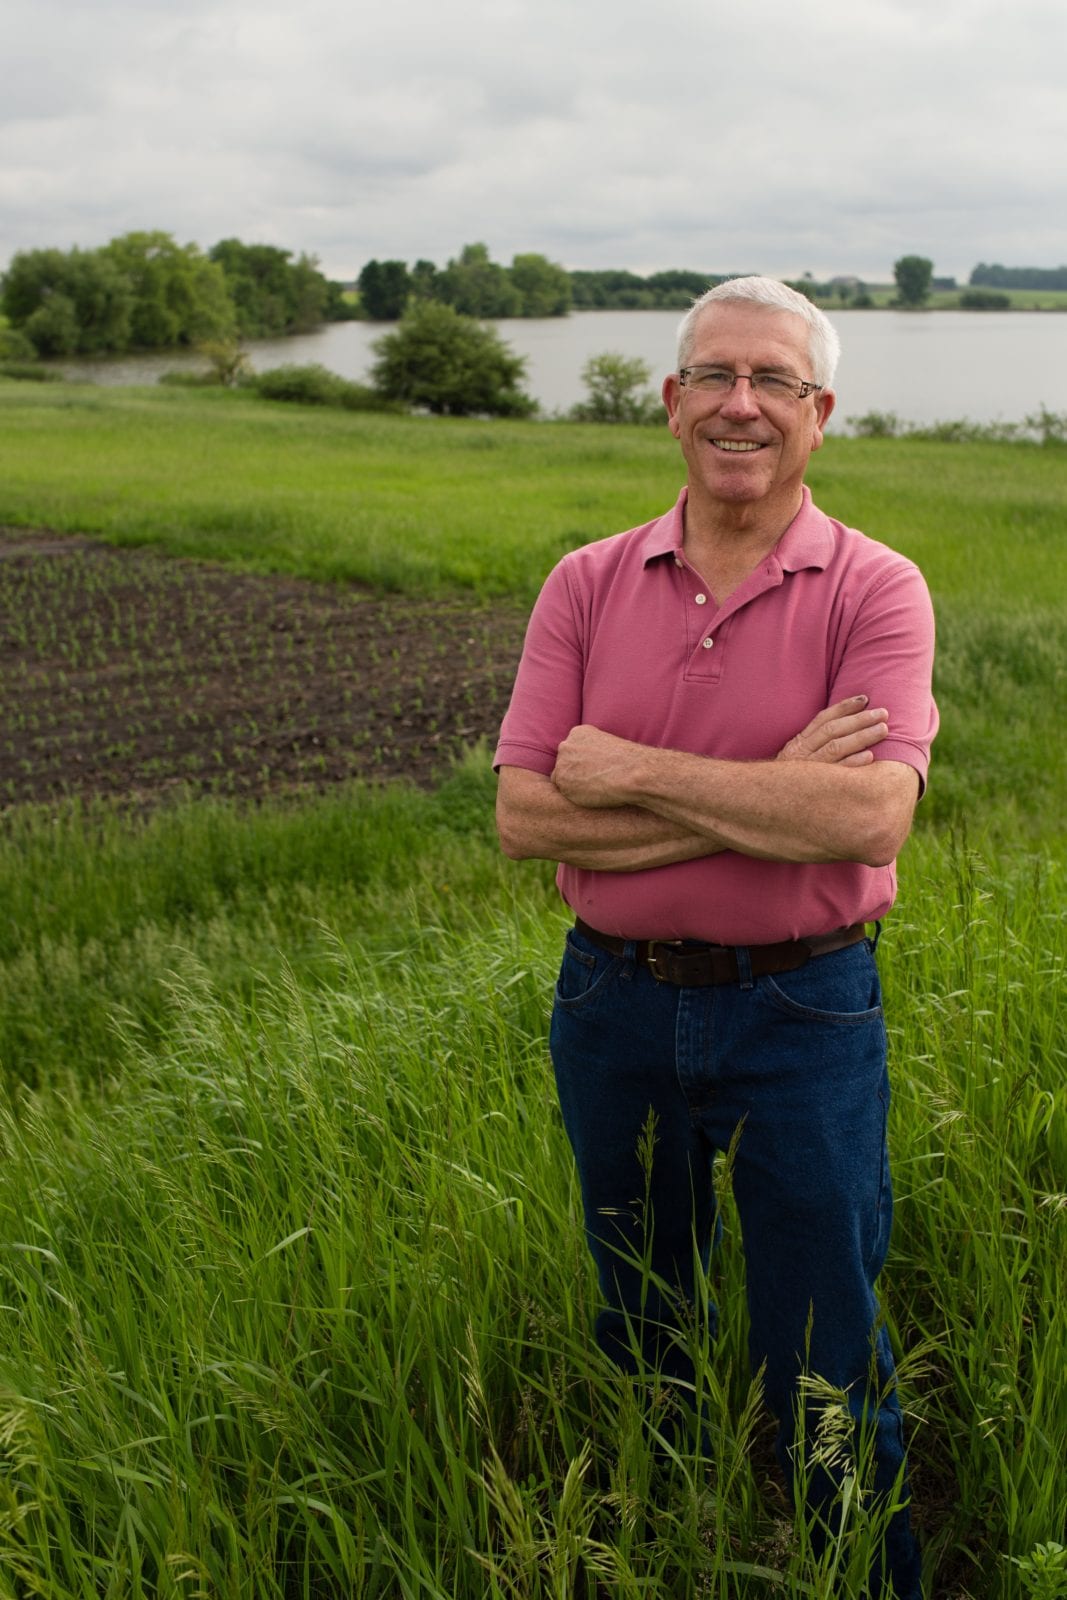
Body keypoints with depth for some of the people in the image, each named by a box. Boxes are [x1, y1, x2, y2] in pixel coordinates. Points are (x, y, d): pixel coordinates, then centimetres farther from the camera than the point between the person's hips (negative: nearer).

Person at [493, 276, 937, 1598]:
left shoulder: (875, 590, -8)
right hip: (616, 1004, 3)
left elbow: (871, 816, -23)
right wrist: (768, 798, -19)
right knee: (638, 1332, 22)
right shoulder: (587, 585, -1)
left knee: (824, 1362, 9)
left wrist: (632, 770, -19)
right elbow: (525, 818, -11)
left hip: (804, 1009, -3)